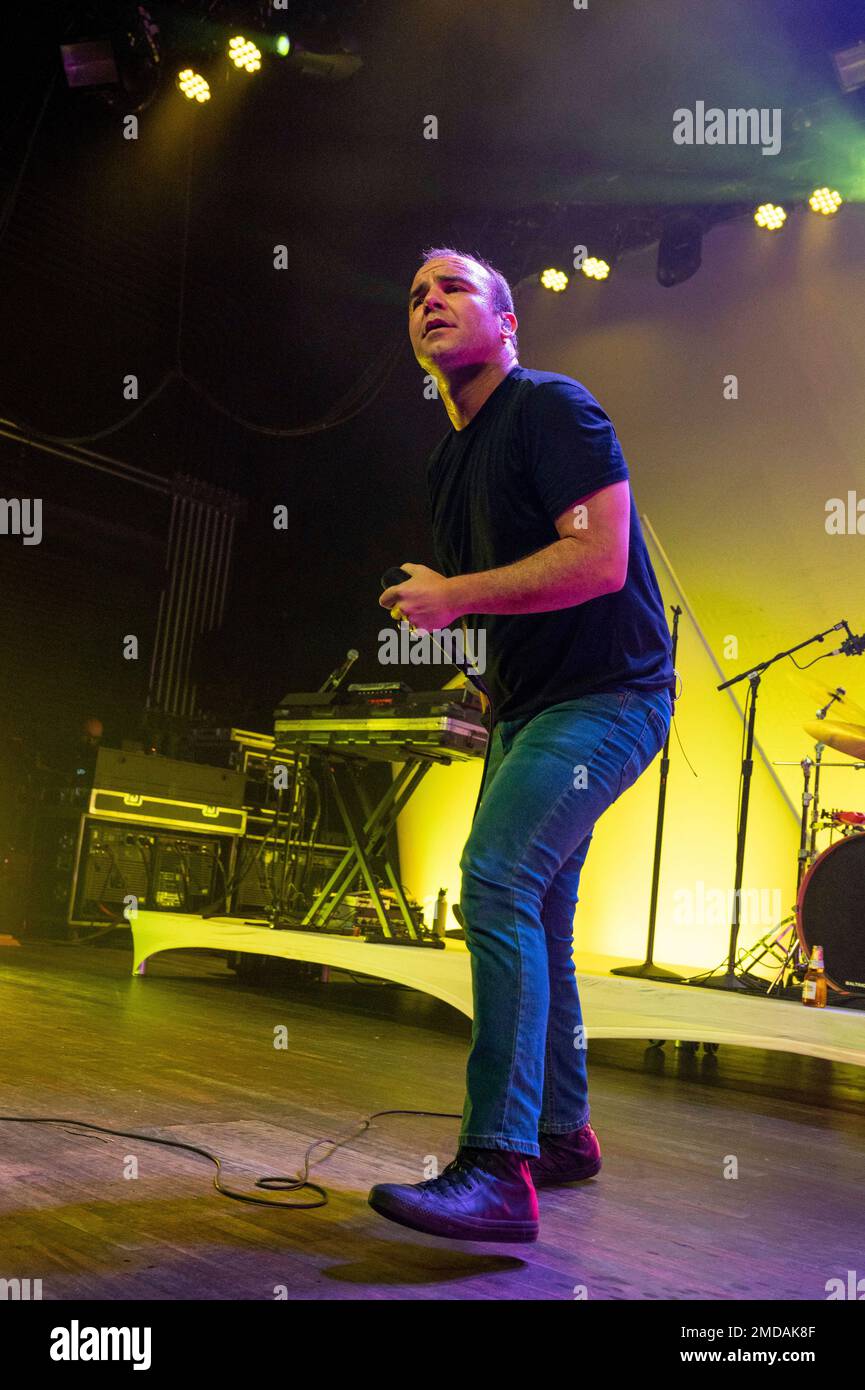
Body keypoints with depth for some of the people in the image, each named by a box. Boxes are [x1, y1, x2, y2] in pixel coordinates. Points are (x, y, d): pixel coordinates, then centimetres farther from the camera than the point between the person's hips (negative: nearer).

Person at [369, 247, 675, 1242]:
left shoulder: (553, 408, -11)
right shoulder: (451, 460, 15)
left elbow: (599, 561, -23)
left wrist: (454, 595, -16)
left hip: (607, 694, -9)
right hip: (529, 705, 10)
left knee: (495, 876, -24)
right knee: (531, 919, 12)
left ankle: (498, 1170, -20)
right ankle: (563, 1134, 27)